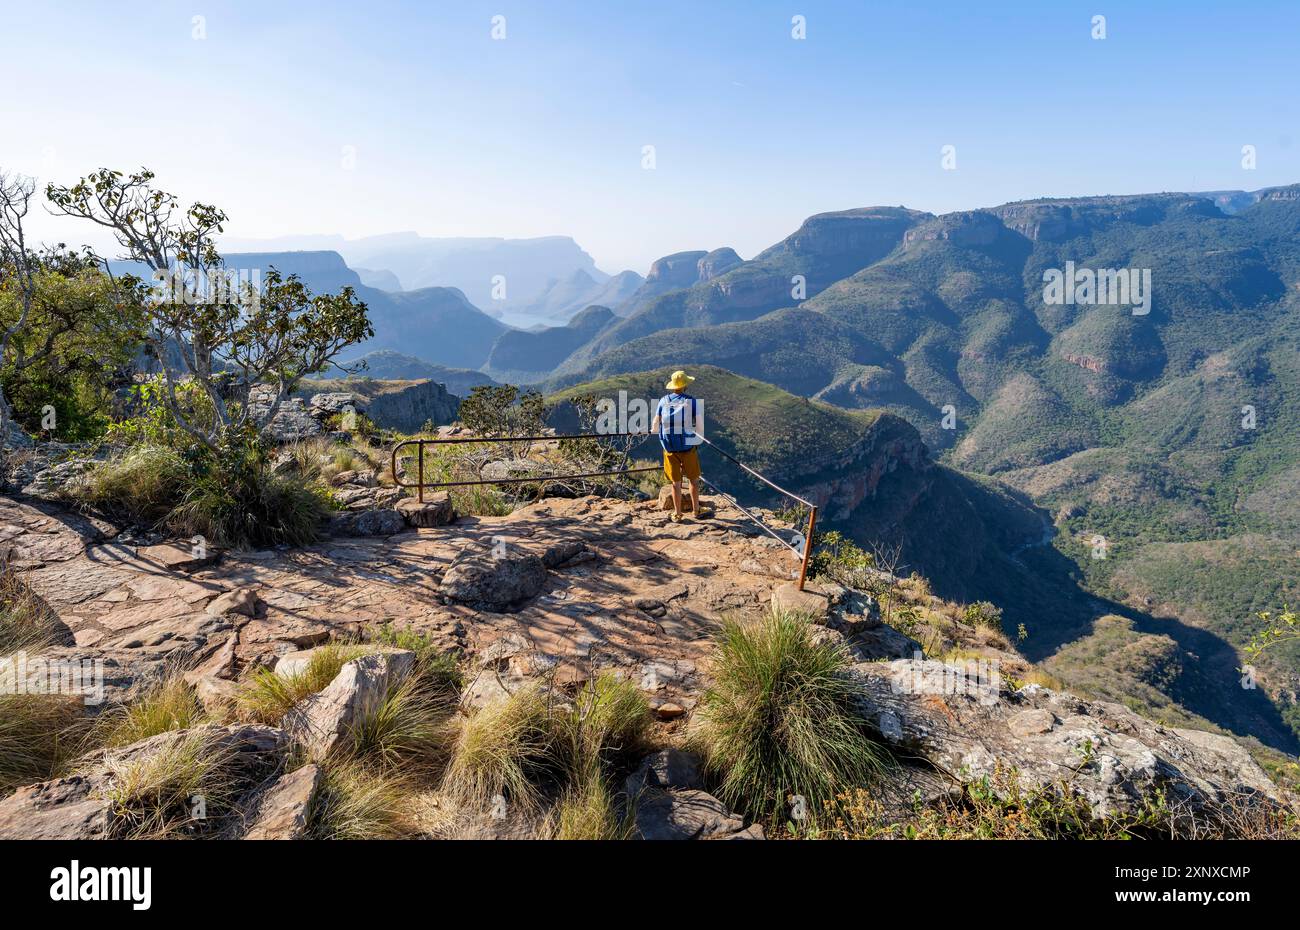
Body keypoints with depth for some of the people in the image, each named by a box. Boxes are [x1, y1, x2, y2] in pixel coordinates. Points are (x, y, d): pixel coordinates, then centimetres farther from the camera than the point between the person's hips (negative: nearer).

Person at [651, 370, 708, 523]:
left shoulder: (663, 401, -1)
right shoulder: (693, 402, -8)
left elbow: (656, 424, 7)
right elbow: (700, 426, -6)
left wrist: (653, 430, 31)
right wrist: (700, 437, 16)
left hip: (670, 448, 2)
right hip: (688, 447, -2)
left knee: (676, 482, 11)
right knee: (694, 479, 16)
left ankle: (677, 514, 17)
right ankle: (696, 509, 25)